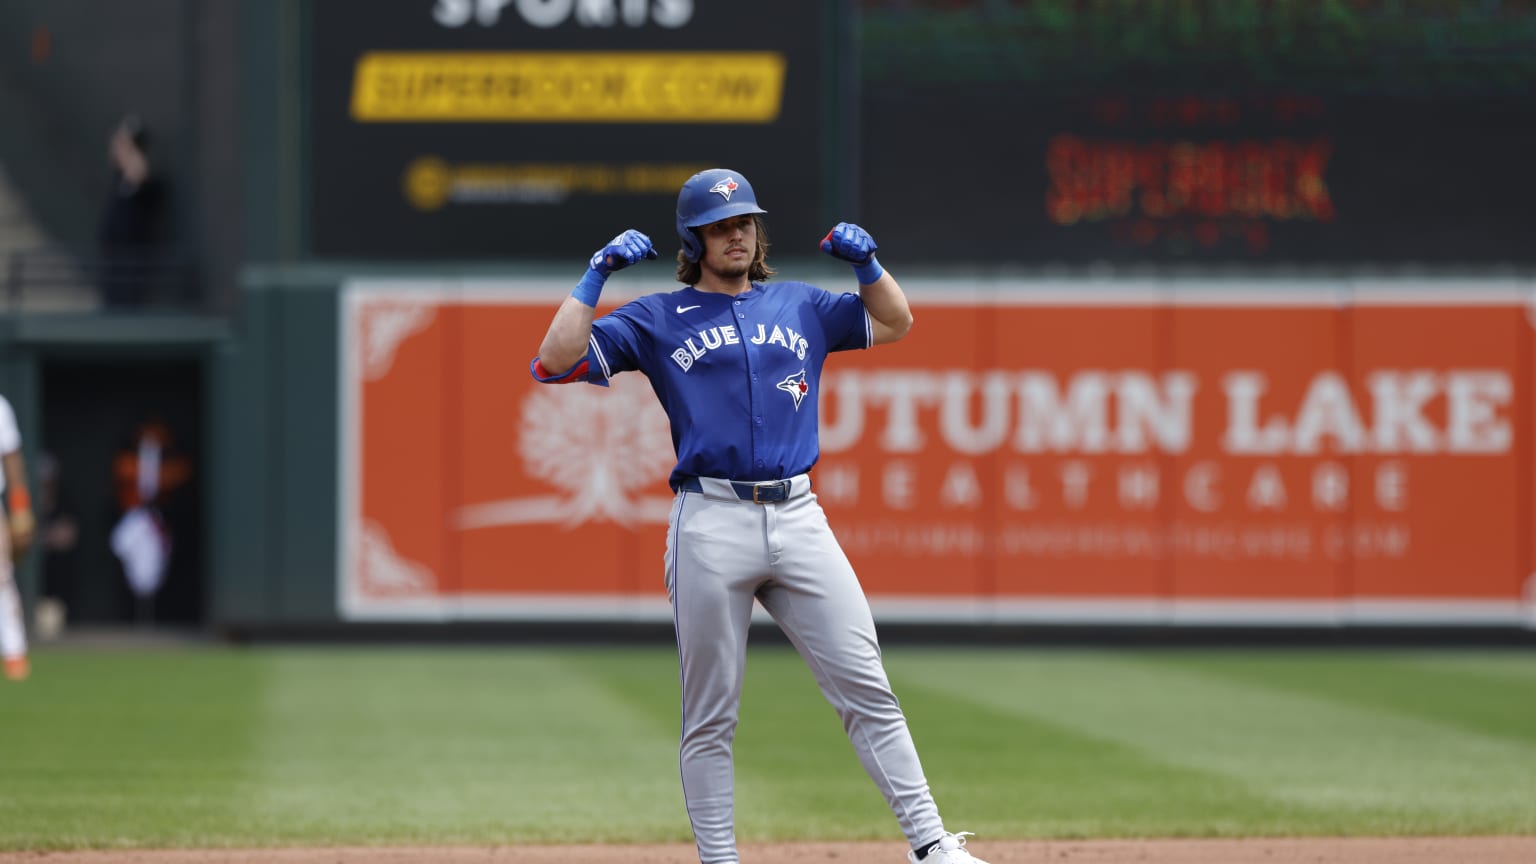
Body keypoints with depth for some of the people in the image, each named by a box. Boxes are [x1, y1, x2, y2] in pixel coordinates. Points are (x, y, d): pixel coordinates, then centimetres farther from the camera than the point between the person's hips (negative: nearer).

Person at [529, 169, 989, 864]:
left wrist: (864, 260, 11)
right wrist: (597, 275, -4)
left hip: (798, 518, 2)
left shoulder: (801, 307, 19)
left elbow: (895, 323, 28)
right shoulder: (657, 320, 8)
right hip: (710, 525, -2)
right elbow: (555, 361, -1)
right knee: (709, 718, 1)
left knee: (866, 690, -3)